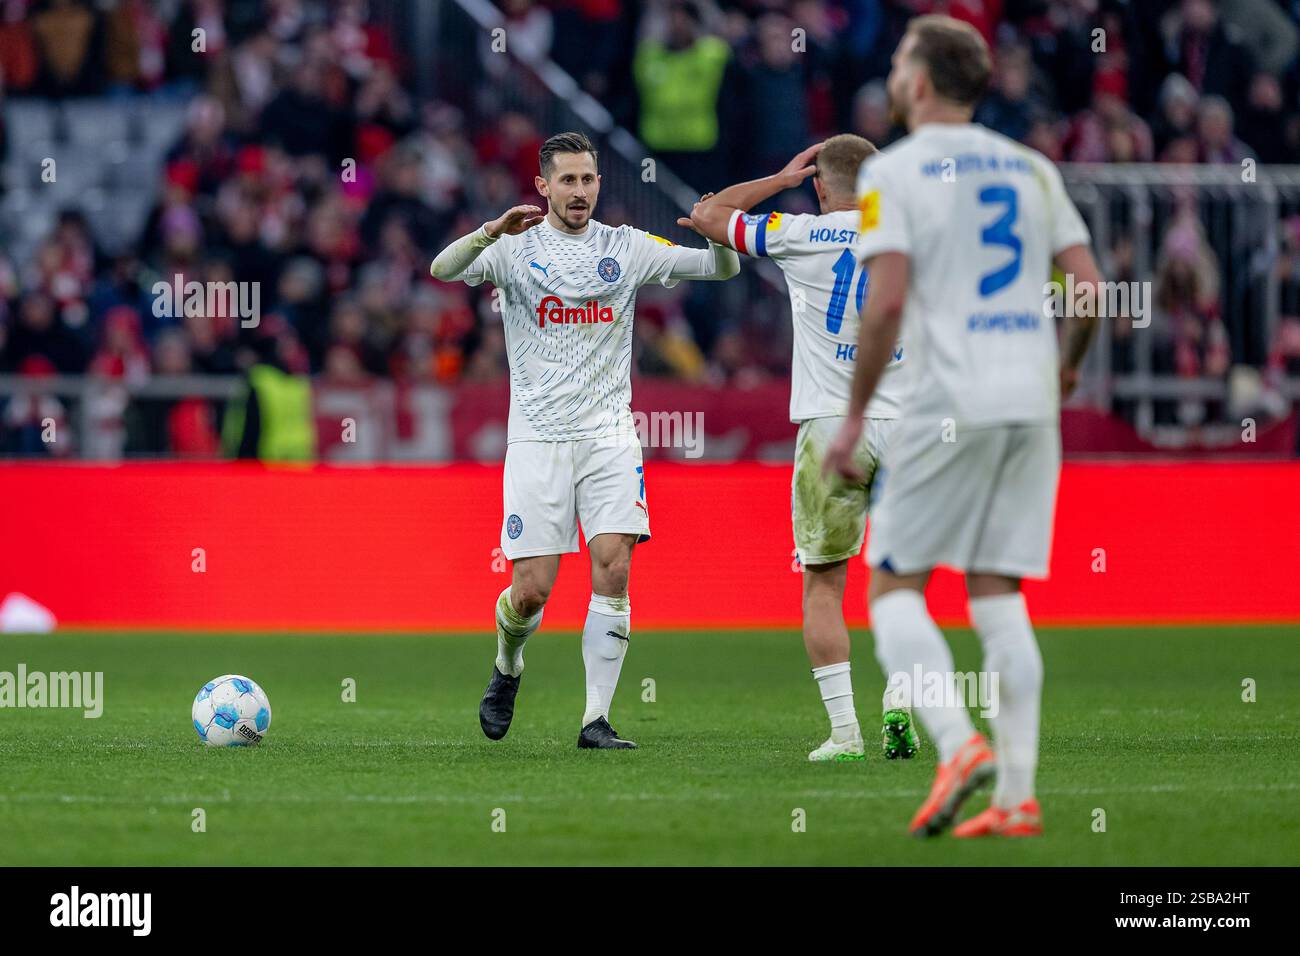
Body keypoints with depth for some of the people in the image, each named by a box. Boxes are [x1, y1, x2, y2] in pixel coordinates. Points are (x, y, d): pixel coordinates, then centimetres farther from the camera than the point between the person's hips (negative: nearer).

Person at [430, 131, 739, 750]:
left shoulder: (627, 248, 8)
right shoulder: (515, 249, 1)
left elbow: (722, 269, 7)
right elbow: (443, 269, -16)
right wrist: (491, 232, -34)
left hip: (609, 434, 2)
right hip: (537, 438, -2)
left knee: (613, 567, -13)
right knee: (531, 589, -4)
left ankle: (596, 720, -9)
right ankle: (507, 669, 30)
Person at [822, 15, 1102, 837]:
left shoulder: (891, 173, -3)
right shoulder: (1031, 169, 13)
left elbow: (886, 305, -13)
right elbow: (1090, 291, 9)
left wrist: (855, 415, -5)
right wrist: (1065, 368, 27)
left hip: (949, 402, -5)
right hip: (1032, 402, 5)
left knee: (893, 585, 3)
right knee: (998, 594, 8)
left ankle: (959, 745, -17)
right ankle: (1017, 794, 1)